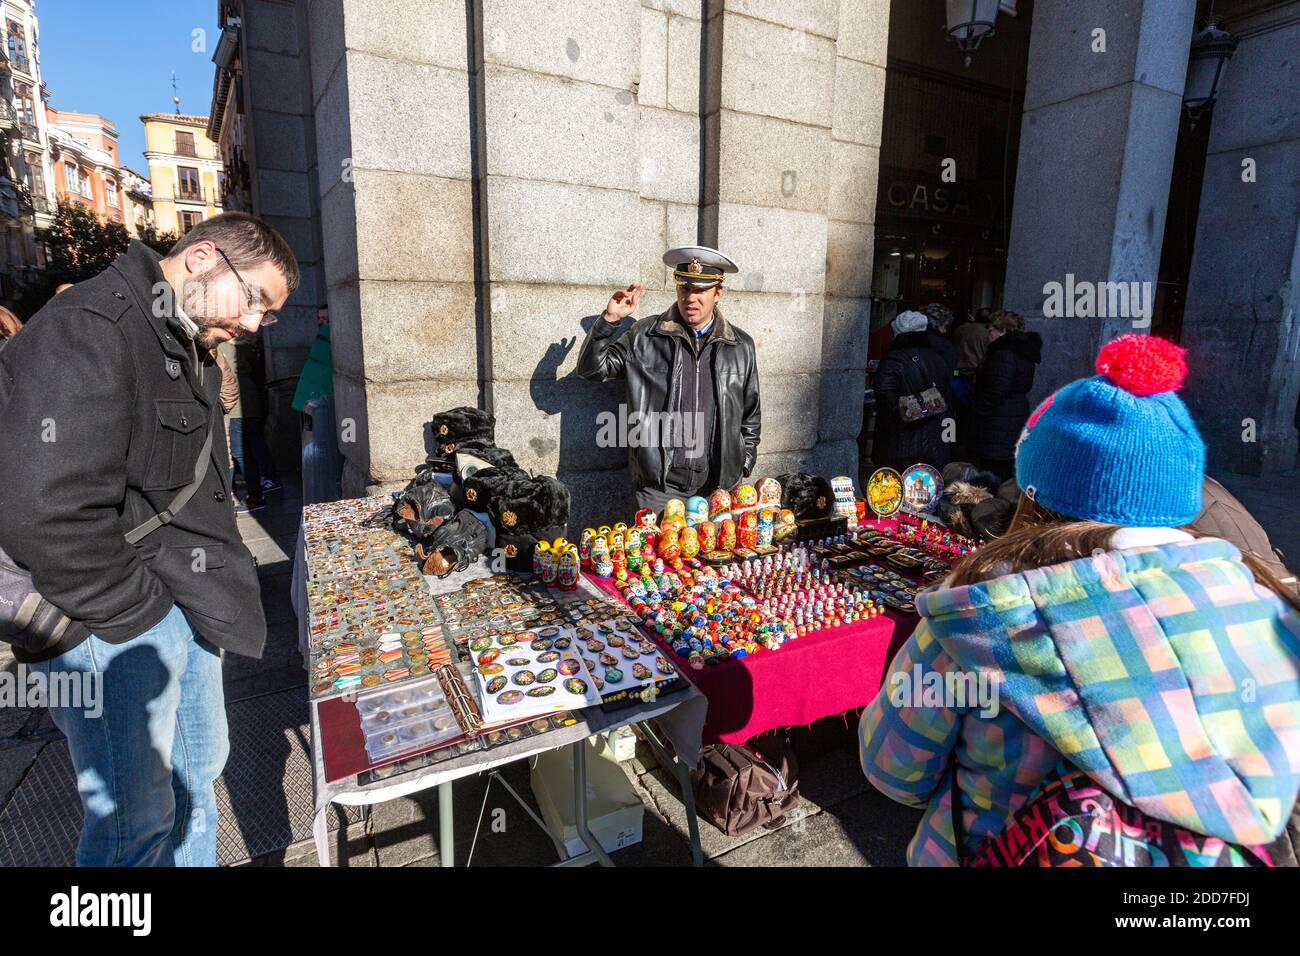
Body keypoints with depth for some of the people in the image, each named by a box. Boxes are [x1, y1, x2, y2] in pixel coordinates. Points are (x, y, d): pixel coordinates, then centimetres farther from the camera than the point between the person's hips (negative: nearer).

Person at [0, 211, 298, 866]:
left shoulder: (190, 351, 12)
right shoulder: (87, 332, -20)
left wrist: (207, 582, 9)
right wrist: (136, 608, -18)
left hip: (186, 603, 9)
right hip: (111, 623, -9)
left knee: (199, 770, 21)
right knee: (138, 822, 3)